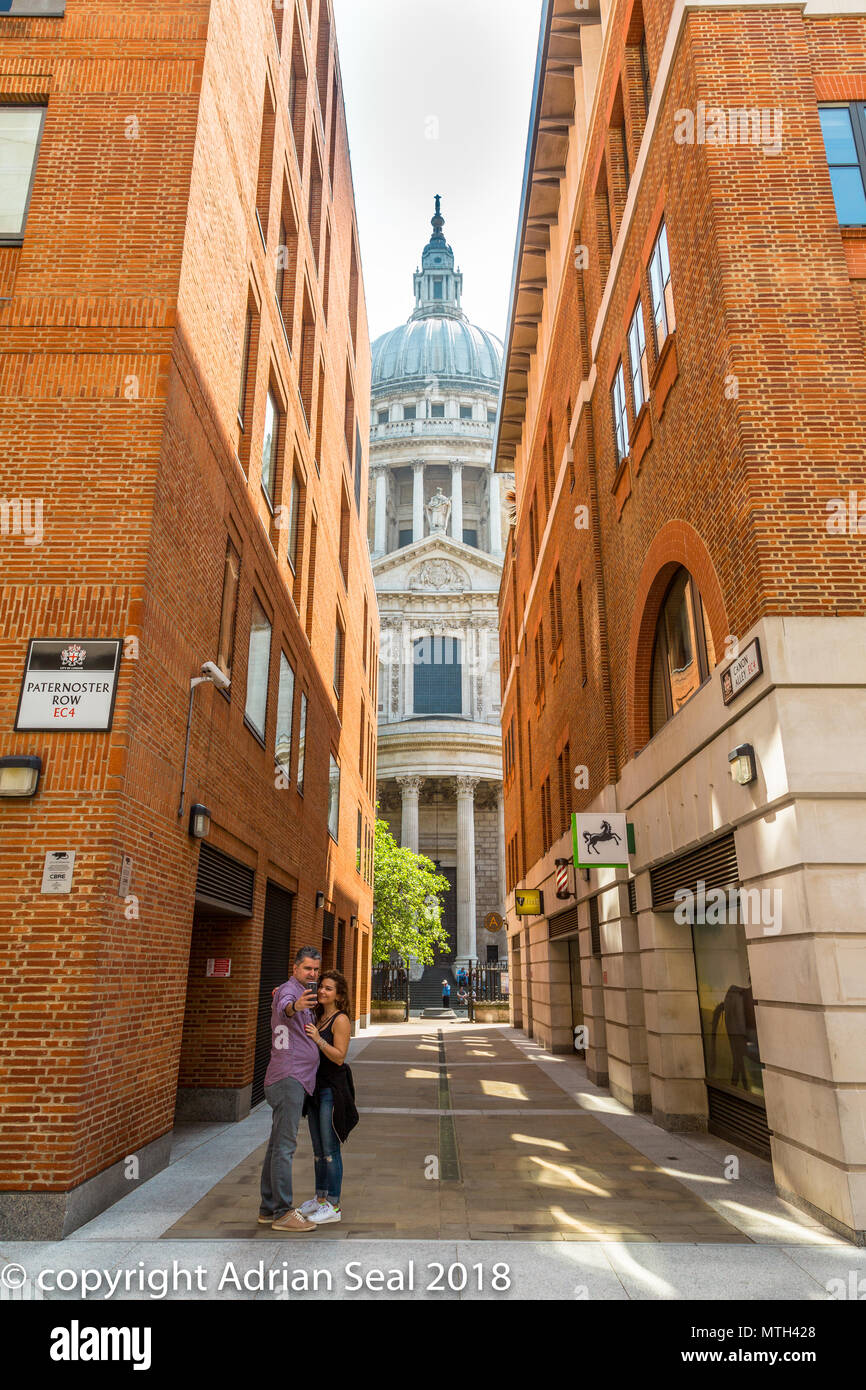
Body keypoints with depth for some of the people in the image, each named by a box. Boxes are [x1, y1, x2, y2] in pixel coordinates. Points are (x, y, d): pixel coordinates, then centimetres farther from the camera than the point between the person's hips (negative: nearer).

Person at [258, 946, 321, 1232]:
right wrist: (295, 1006, -55)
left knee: (278, 1144, 13)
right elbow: (284, 1008, -34)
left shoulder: (300, 993, 22)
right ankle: (282, 1213, -6)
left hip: (293, 1078, 10)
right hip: (288, 1077, -10)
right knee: (285, 1145, -8)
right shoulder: (289, 989, -9)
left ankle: (268, 1208, 20)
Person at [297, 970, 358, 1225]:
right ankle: (320, 1199, 27)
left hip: (332, 1089, -8)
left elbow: (339, 1057, -18)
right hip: (316, 1088, 8)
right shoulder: (318, 1017, 12)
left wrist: (318, 1040, -30)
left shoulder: (341, 1020, -12)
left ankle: (333, 1206, 6)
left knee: (330, 1149, -2)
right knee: (318, 1149, 16)